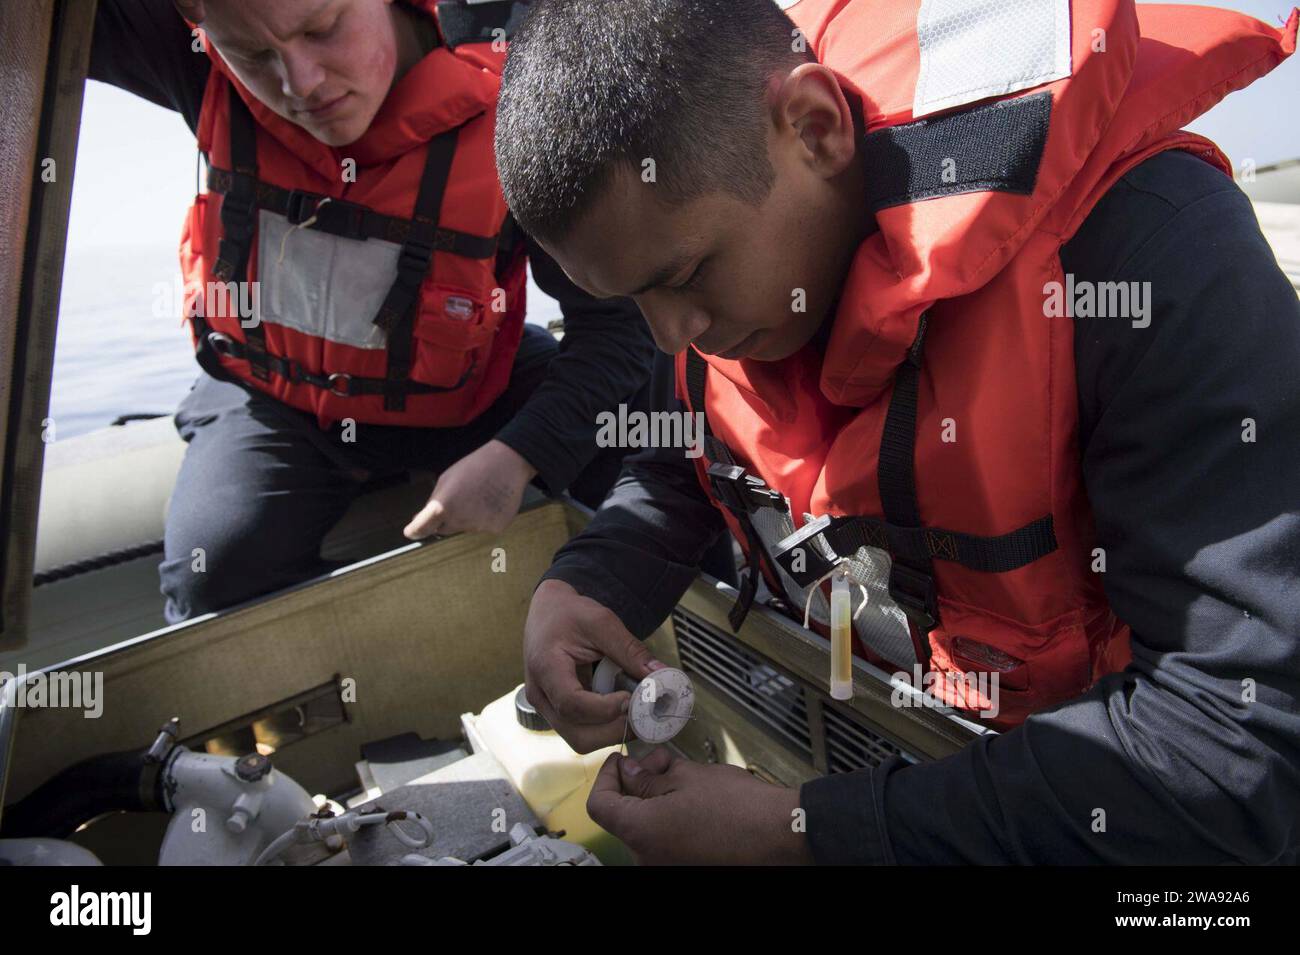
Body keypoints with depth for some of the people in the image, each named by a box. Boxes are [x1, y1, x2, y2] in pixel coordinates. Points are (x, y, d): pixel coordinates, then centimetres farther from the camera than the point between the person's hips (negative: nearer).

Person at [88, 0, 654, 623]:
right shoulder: (202, 62, -14)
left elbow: (615, 317, -22)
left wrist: (515, 457, -34)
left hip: (462, 396, 0)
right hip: (273, 396, 1)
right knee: (218, 569, -24)